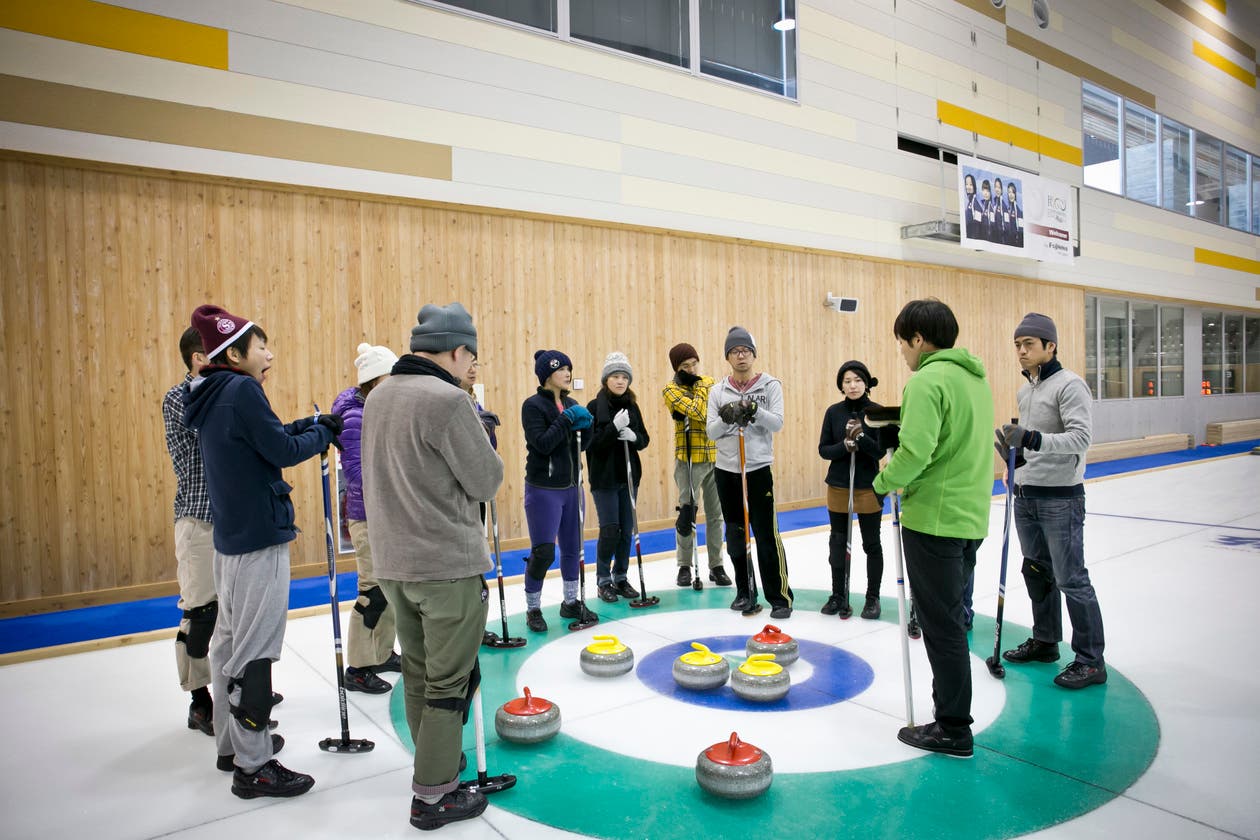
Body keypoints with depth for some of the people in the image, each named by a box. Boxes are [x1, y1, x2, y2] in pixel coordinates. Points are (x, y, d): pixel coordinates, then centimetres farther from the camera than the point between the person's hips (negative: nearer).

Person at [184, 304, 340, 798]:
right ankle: (253, 766, 6)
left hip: (230, 536, 10)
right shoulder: (241, 389, -16)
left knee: (230, 641, 19)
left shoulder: (213, 396, 12)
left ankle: (232, 743, 34)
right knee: (255, 650, -3)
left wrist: (313, 423, 5)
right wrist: (324, 434, 0)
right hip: (259, 537, -10)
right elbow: (283, 451, -16)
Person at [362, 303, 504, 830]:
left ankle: (434, 759, 39)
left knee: (419, 670, 21)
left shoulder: (379, 396, 6)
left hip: (393, 561, 8)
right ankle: (433, 795, 17)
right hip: (448, 564, -8)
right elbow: (487, 480, -14)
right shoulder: (447, 399, -21)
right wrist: (479, 438, 4)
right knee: (449, 681, 5)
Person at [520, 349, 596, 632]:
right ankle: (533, 609, 14)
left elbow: (582, 444, 10)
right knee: (543, 552, -4)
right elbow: (542, 443, -21)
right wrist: (566, 418, -19)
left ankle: (571, 602, 29)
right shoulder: (533, 405, -11)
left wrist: (585, 425, -9)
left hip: (571, 487, 7)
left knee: (572, 548, 14)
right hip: (543, 489, -7)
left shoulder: (571, 403, 9)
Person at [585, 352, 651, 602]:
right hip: (604, 478, -5)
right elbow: (592, 443, -13)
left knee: (627, 530, 9)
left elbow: (644, 440, 8)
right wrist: (614, 427, -25)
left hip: (629, 476, 5)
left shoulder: (631, 406, 7)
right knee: (610, 530, -4)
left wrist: (633, 436, -13)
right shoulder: (595, 407, -7)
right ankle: (603, 581, 12)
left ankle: (621, 578, 23)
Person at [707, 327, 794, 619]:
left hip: (758, 468, -3)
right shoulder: (718, 390, 5)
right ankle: (745, 591, 26)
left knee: (767, 536, -5)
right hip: (726, 469, 3)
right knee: (735, 536, 11)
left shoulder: (770, 385, -1)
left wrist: (755, 410, -29)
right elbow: (711, 431, -2)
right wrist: (727, 418, -23)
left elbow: (777, 423, -11)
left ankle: (780, 597, 6)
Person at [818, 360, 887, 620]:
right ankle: (838, 595, 22)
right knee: (838, 543, 9)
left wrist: (861, 437, -27)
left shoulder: (876, 411, -6)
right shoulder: (834, 412, 0)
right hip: (838, 486, 2)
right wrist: (844, 446, -20)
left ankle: (873, 598, 21)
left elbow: (880, 451, -10)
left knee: (872, 544, 7)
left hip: (868, 487, -2)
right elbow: (823, 449, -1)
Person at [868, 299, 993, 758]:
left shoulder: (928, 380, -17)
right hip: (970, 517, 9)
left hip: (934, 518, -9)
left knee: (942, 624, 1)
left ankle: (952, 729, 12)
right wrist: (902, 469, 11)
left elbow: (914, 451, -26)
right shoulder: (976, 378, 13)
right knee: (950, 617, 20)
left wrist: (884, 481, -8)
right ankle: (952, 710, 32)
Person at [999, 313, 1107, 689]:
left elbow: (1080, 437, -24)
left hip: (1060, 499, -9)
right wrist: (1014, 450, 5)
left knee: (1071, 579, -4)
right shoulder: (1024, 389, 13)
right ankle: (1045, 641, 31)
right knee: (1037, 571, 17)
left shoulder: (1070, 384, -13)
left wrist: (1034, 440, -35)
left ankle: (1091, 661, 6)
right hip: (1025, 496, 9)